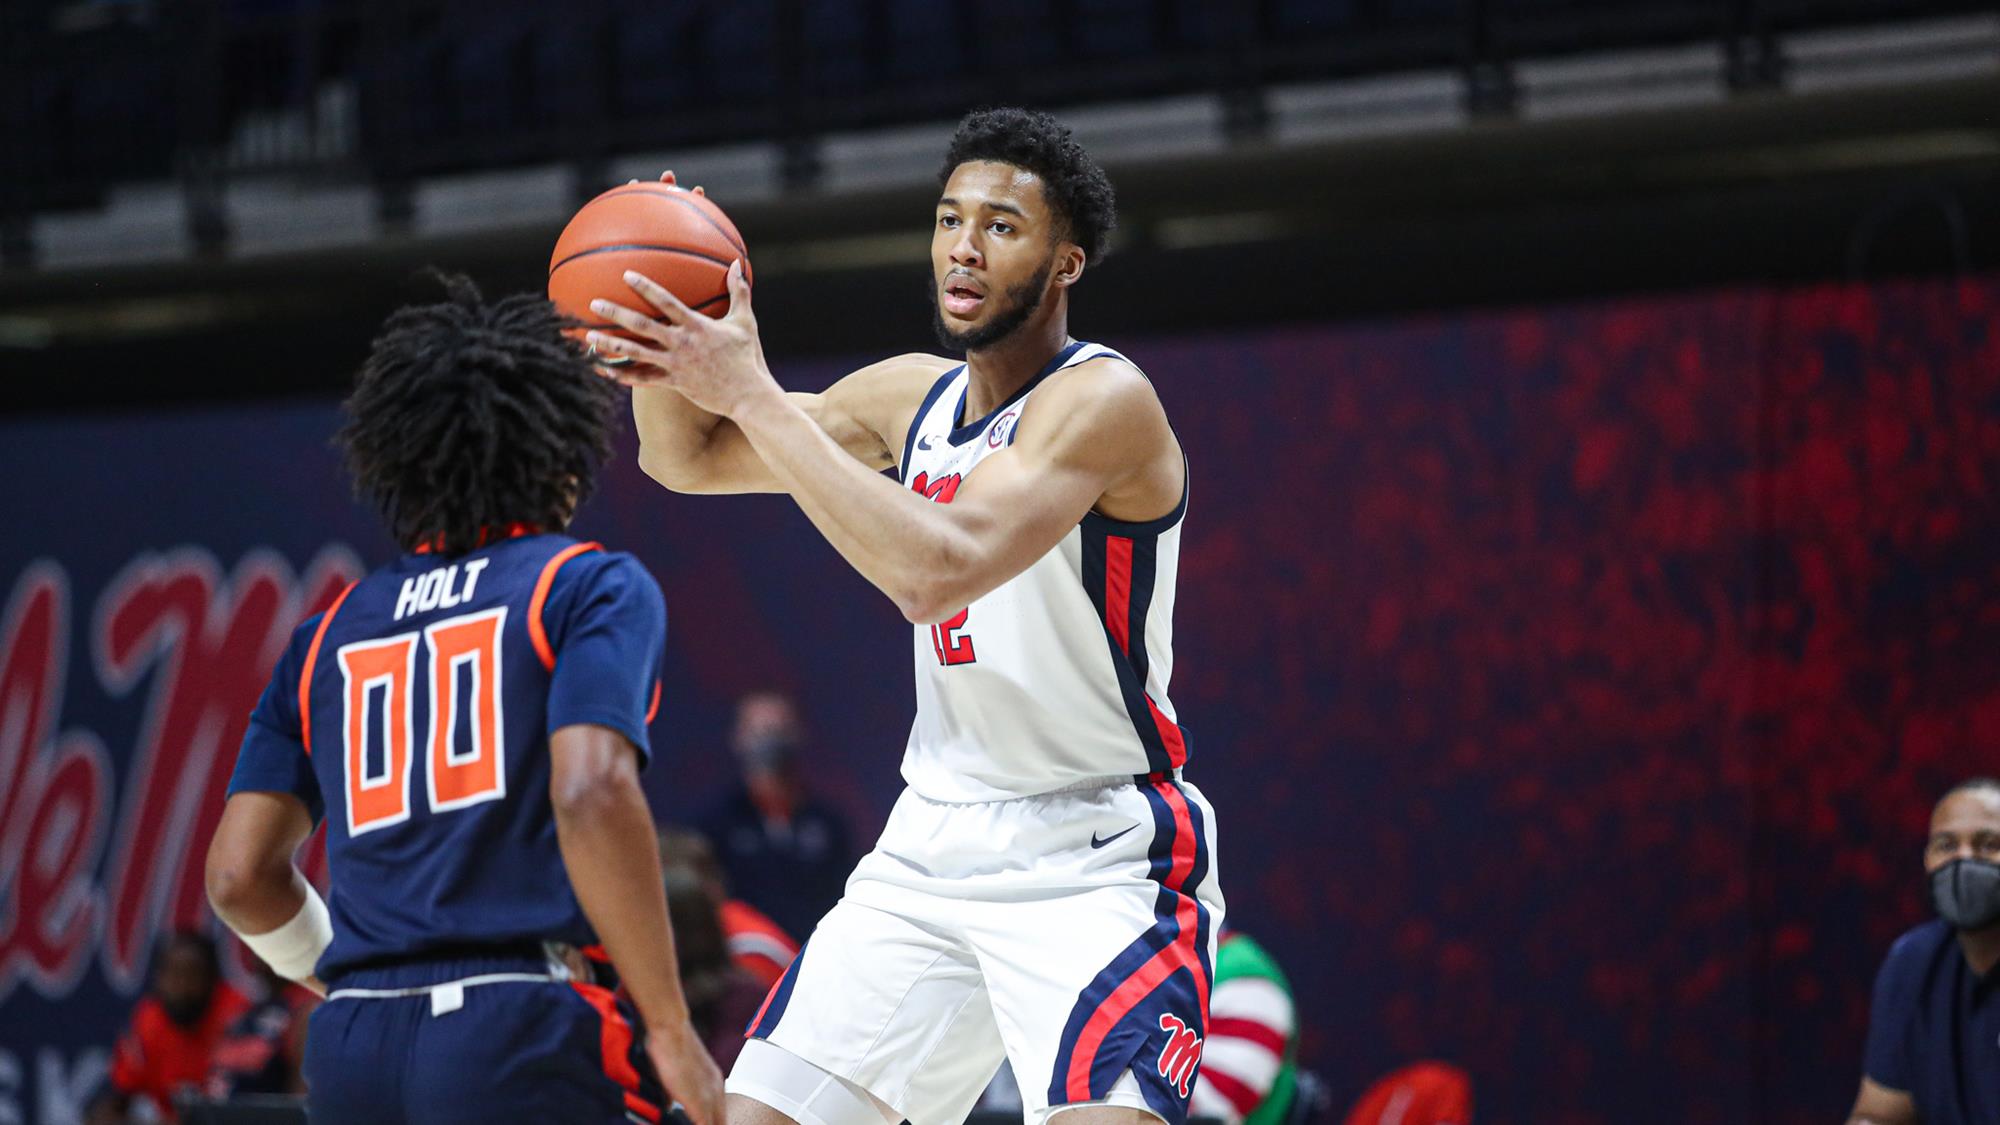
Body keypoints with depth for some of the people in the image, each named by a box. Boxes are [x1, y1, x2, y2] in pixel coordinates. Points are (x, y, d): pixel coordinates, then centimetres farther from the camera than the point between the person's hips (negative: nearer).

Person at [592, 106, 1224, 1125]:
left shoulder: (1104, 401, -17)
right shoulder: (913, 397, 7)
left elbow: (935, 571, -31)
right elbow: (684, 459, 16)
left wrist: (753, 394, -28)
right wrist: (666, 344, -7)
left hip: (1097, 860, -7)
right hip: (932, 848, 7)